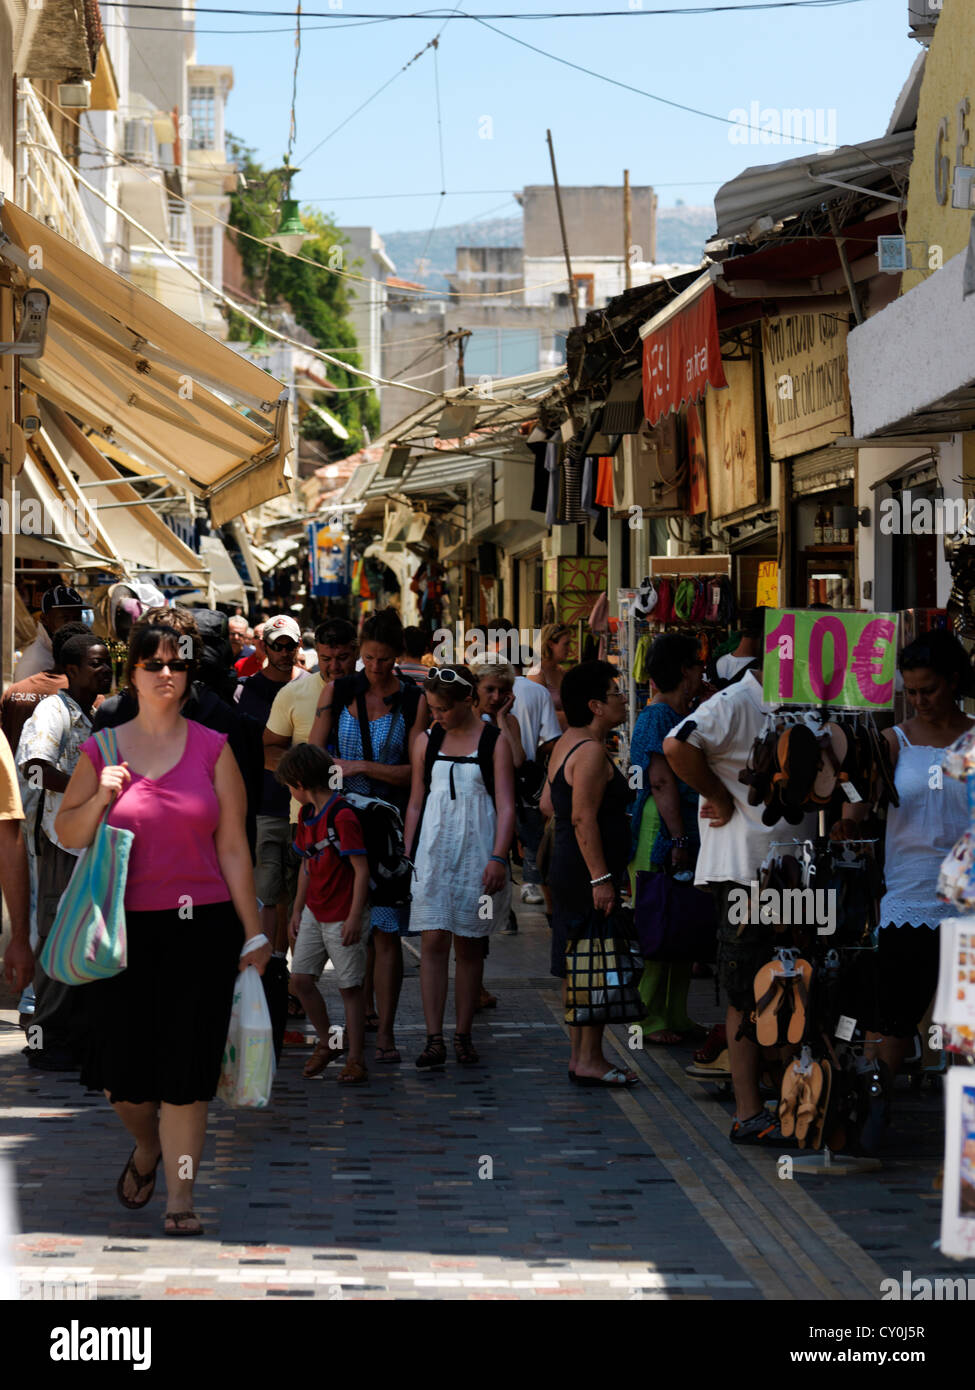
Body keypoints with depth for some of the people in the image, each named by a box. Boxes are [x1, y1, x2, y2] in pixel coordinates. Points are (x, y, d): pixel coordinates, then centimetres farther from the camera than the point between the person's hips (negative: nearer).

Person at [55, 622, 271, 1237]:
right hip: (124, 926, 1)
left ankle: (181, 1195, 6)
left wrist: (254, 932, 3)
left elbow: (233, 847, 4)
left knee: (187, 1068, -2)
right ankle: (148, 1145, 37)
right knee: (123, 1062, 5)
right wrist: (100, 797, -10)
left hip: (202, 925, -1)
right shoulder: (102, 750, 5)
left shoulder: (213, 749, 4)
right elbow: (68, 834, 10)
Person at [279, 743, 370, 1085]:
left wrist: (354, 918, -21)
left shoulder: (342, 816, -19)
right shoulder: (307, 814, 9)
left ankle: (355, 1061, 6)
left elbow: (361, 869, -20)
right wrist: (297, 910, 18)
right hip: (314, 914, 8)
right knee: (301, 978, 7)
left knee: (350, 987, -1)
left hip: (342, 918, -8)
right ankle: (325, 1043, 25)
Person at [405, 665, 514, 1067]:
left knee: (468, 945, 4)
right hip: (432, 851, 2)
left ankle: (463, 1036, 12)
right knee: (433, 942, -8)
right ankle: (434, 1040, -9)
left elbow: (506, 806, -4)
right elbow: (416, 803, 13)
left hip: (476, 852, -2)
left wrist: (498, 857, -13)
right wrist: (407, 856, 9)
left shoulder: (494, 741, -1)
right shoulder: (427, 742, 9)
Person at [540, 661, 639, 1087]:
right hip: (587, 869, -10)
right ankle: (589, 1060, -6)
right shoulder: (591, 751, -17)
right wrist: (601, 878, -24)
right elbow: (583, 818, -23)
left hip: (567, 868, 10)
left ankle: (580, 1055, 17)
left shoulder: (566, 744, 14)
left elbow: (548, 804, 22)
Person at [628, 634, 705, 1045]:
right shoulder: (657, 718, -11)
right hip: (659, 836, -9)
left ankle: (676, 1015, 16)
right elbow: (662, 782, -18)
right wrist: (679, 841, -21)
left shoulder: (680, 718, 18)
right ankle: (650, 1019, -3)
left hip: (683, 834, 9)